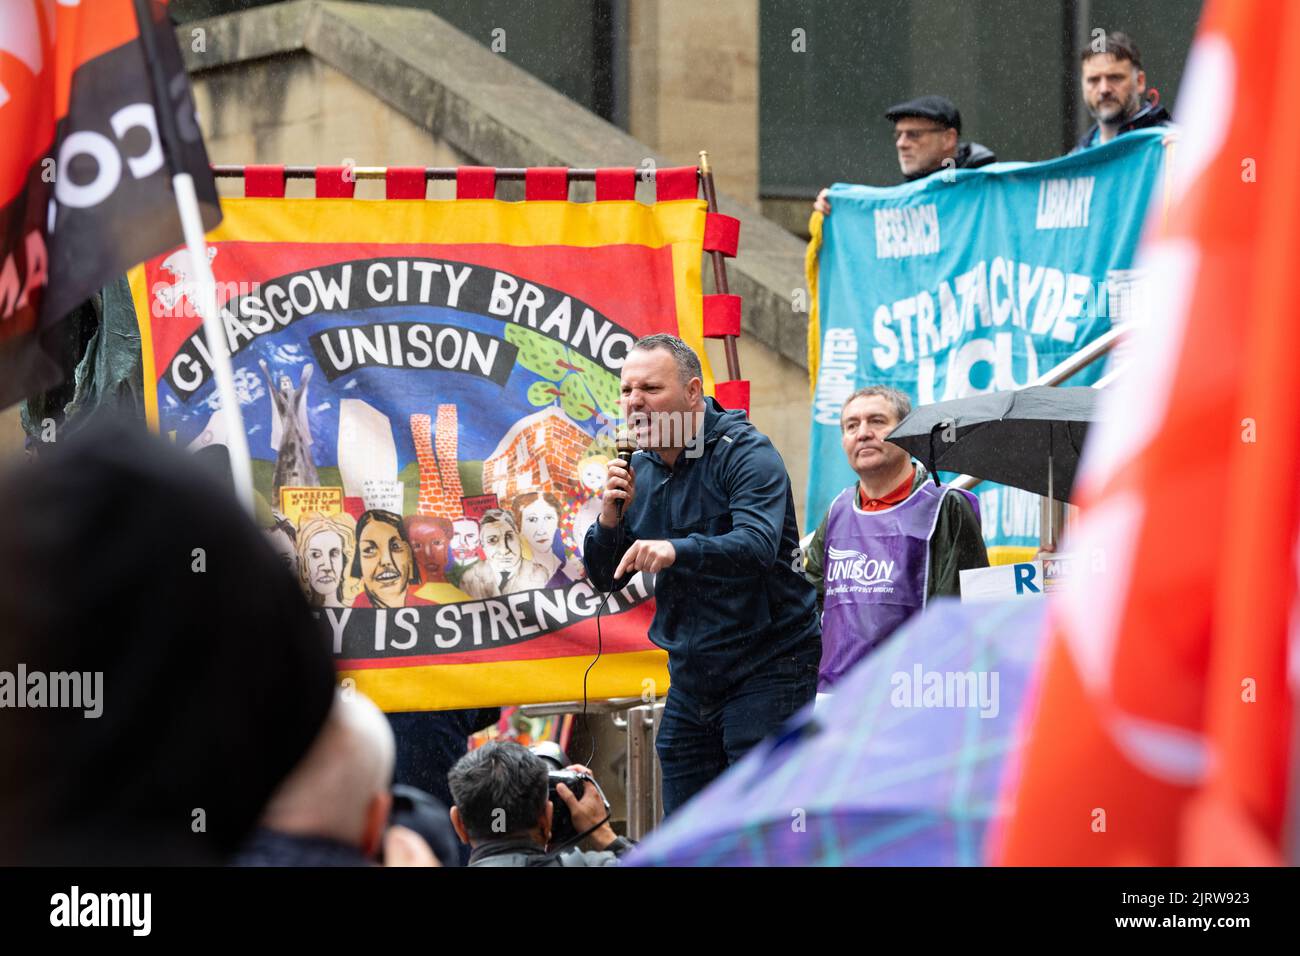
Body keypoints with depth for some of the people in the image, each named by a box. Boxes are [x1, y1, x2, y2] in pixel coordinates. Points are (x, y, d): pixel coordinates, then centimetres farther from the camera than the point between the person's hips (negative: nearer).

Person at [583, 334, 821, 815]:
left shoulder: (746, 453, -13)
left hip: (766, 671, -7)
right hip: (691, 677, 7)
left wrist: (676, 550, -47)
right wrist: (610, 515, -11)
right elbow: (605, 578, 9)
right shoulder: (641, 470, 9)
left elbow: (757, 544, -30)